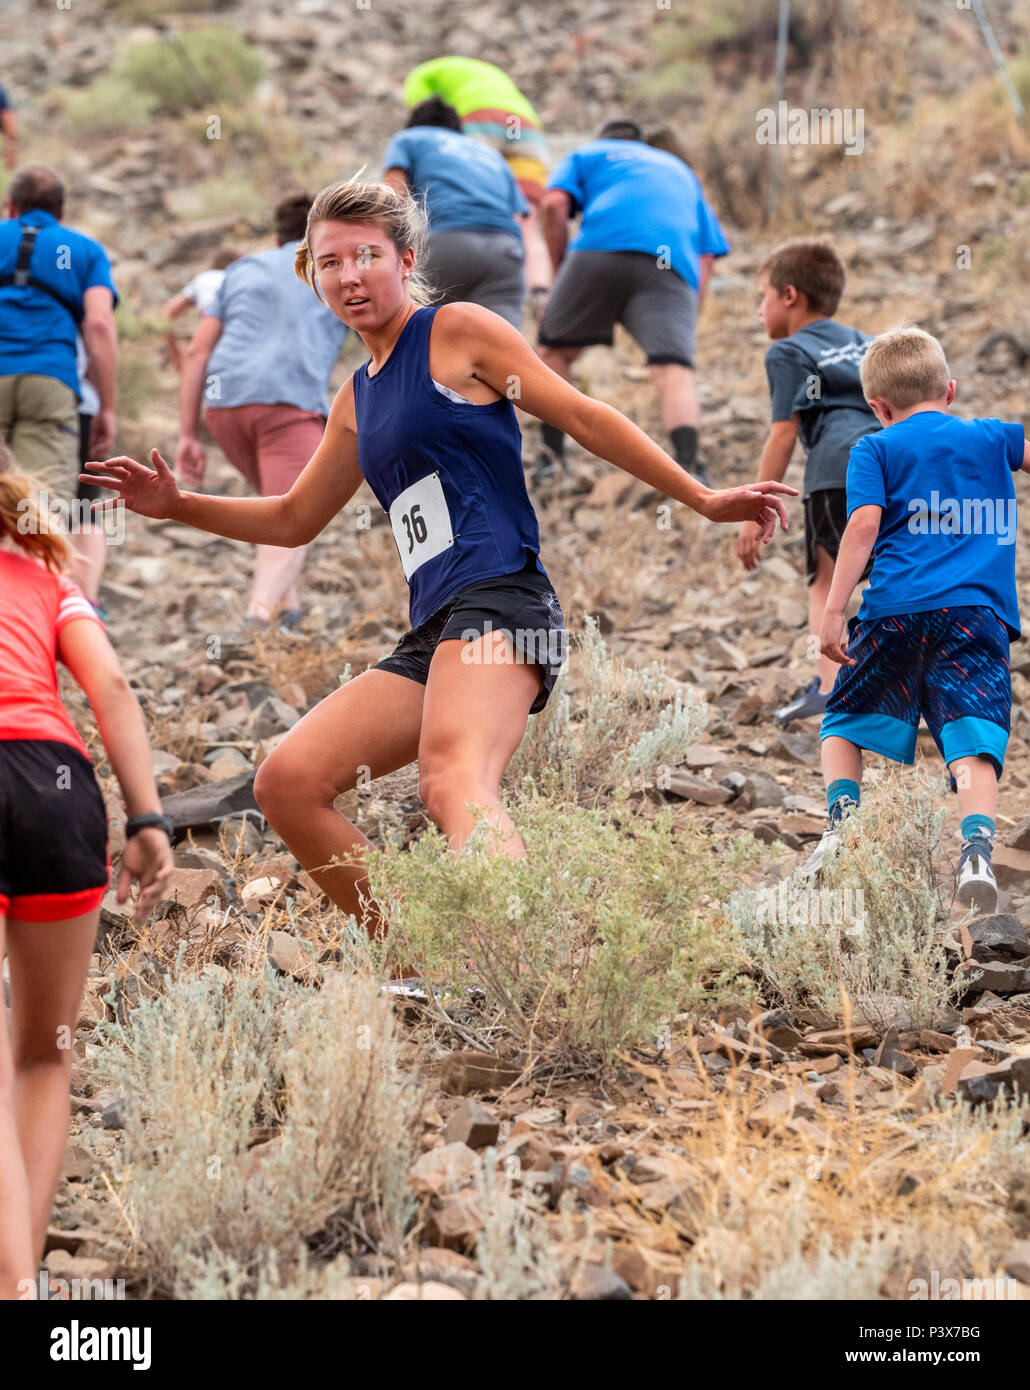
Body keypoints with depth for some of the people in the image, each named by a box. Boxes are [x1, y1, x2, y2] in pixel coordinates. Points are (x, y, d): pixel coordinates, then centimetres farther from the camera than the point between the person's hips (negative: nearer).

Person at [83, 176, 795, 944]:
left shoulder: (457, 331, 5)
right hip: (431, 635, 9)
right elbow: (294, 520, 37)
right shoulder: (356, 400, 26)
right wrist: (176, 504, 24)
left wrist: (703, 499, 1)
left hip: (498, 600, -8)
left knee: (453, 778, -34)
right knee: (287, 783, -3)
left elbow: (583, 416, 4)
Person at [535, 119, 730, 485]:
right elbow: (706, 260, 27)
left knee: (555, 350, 20)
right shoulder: (681, 171, 40)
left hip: (600, 249, -1)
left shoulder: (586, 155, 31)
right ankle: (688, 462, -36)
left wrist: (560, 273, 15)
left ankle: (551, 455, 17)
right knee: (673, 371, -13)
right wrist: (681, 328, 26)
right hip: (672, 264, 1)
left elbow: (553, 205, 7)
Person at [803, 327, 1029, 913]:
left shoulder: (876, 449, 10)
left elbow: (864, 524, -4)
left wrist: (834, 611, -8)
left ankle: (843, 820, 3)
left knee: (844, 722, 20)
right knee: (972, 742, -9)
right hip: (977, 612, 1)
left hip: (895, 609, -1)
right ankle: (978, 850, -30)